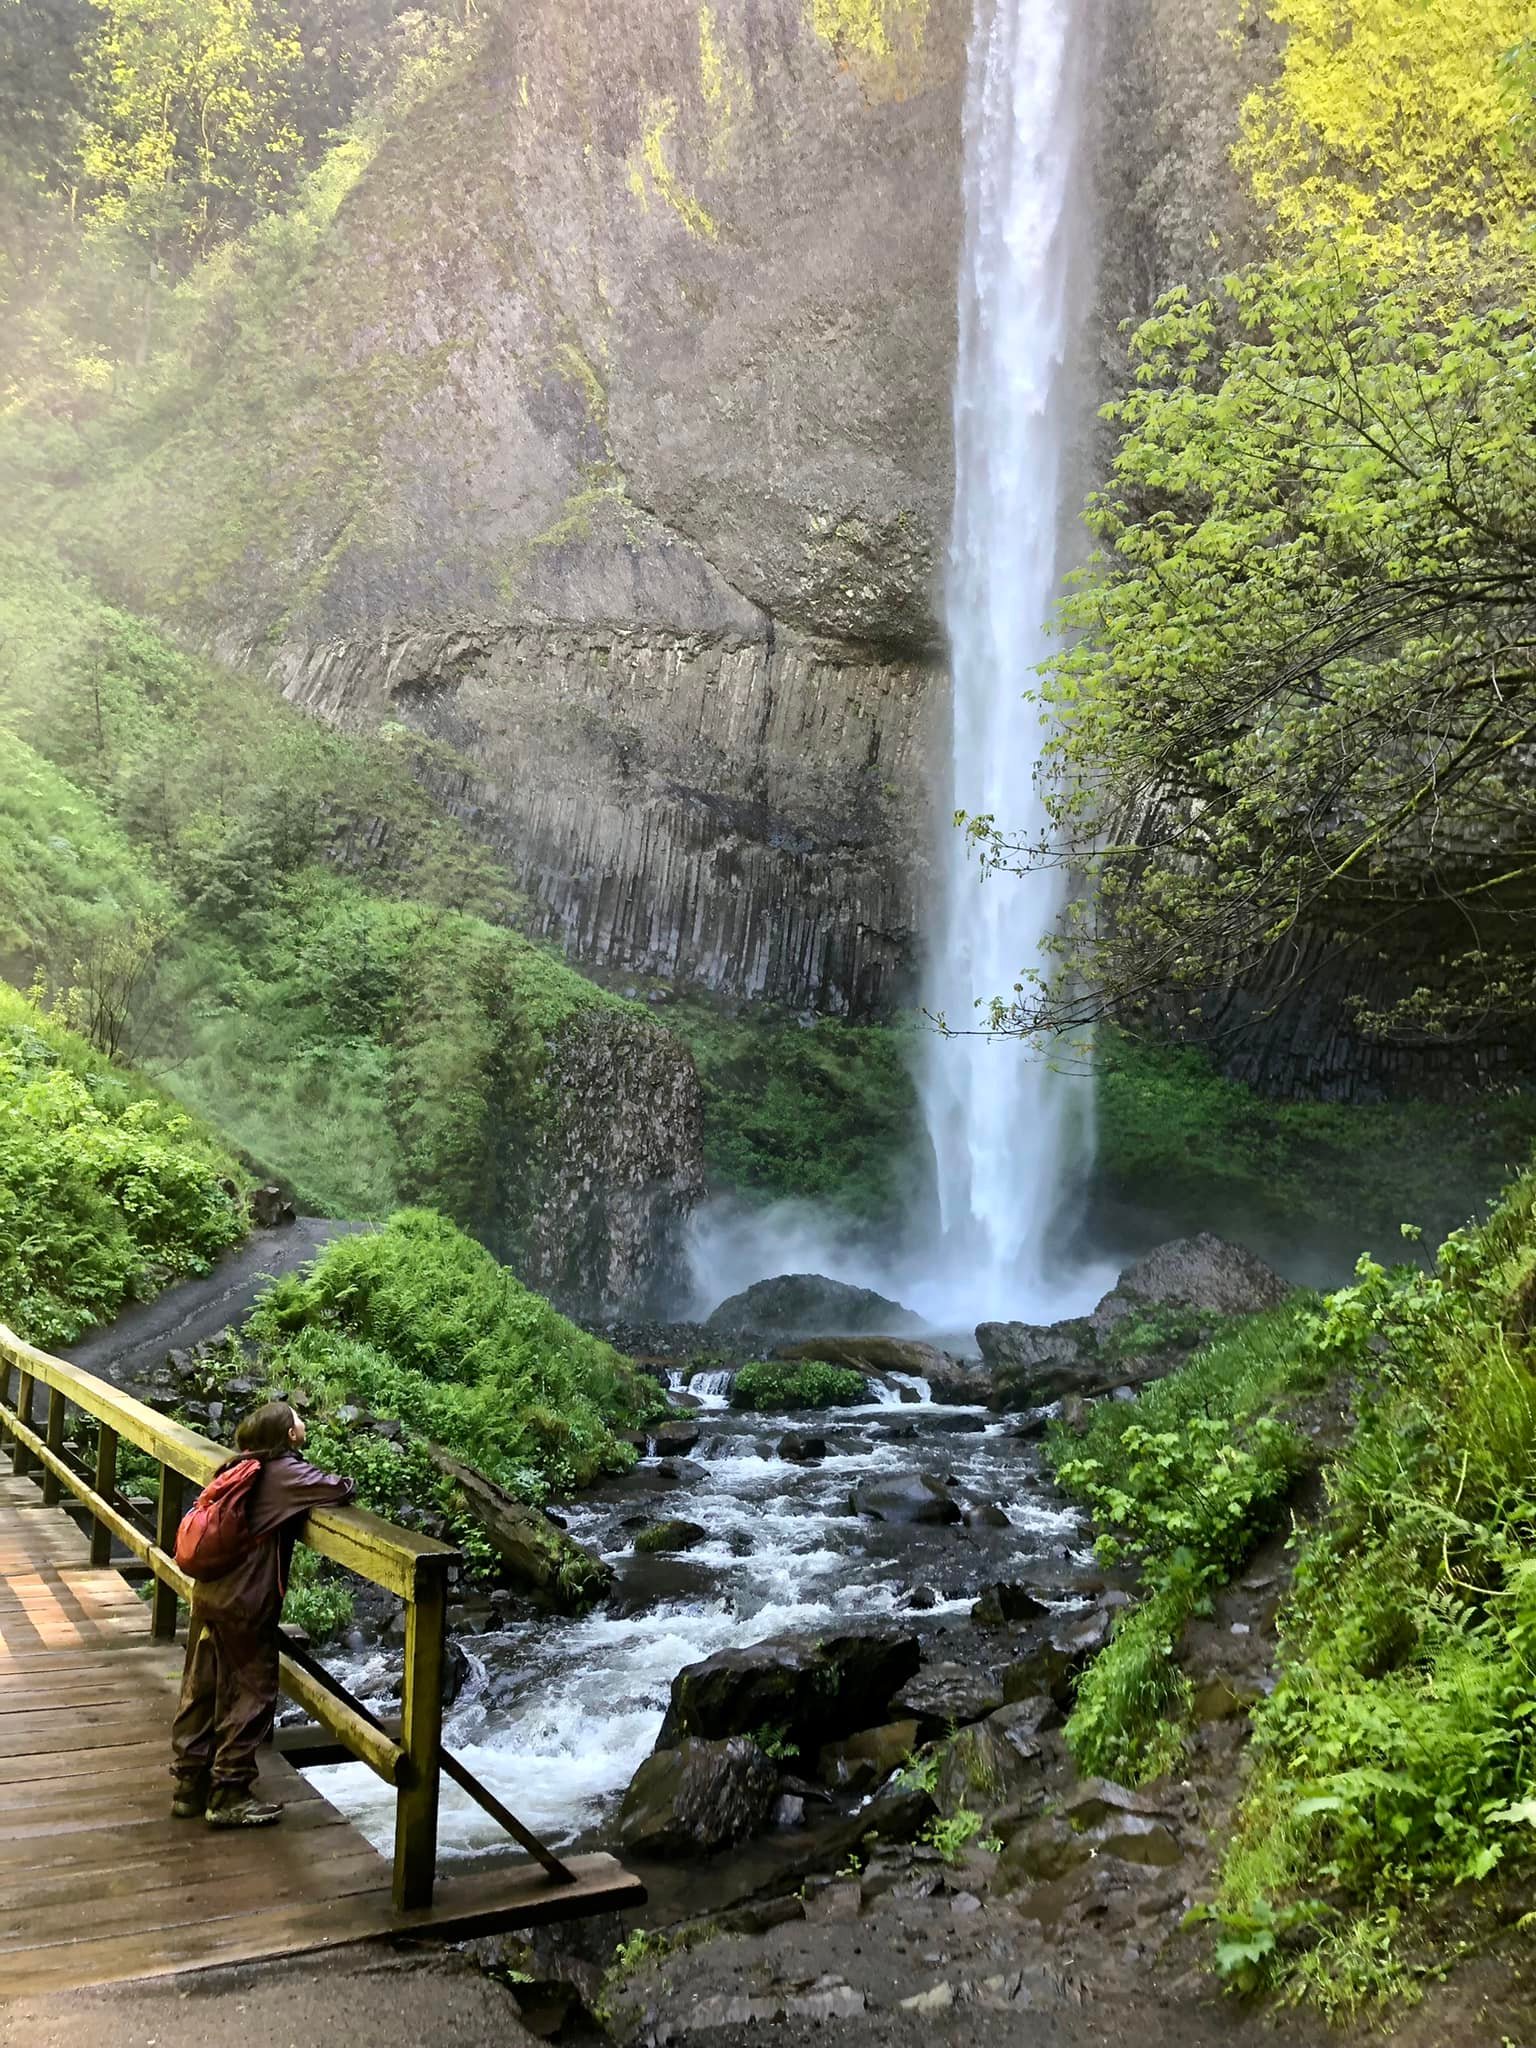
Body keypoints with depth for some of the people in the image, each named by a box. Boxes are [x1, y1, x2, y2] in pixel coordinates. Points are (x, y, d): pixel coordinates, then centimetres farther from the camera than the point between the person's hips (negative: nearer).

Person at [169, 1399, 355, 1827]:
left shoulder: (241, 1467, 8)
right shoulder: (285, 1472, -14)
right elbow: (341, 1489, -20)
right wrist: (347, 1482, 3)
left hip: (209, 1594, 8)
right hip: (245, 1604, -8)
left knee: (202, 1689, 15)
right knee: (251, 1694, 3)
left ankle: (189, 1785, 25)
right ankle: (229, 1797, 8)